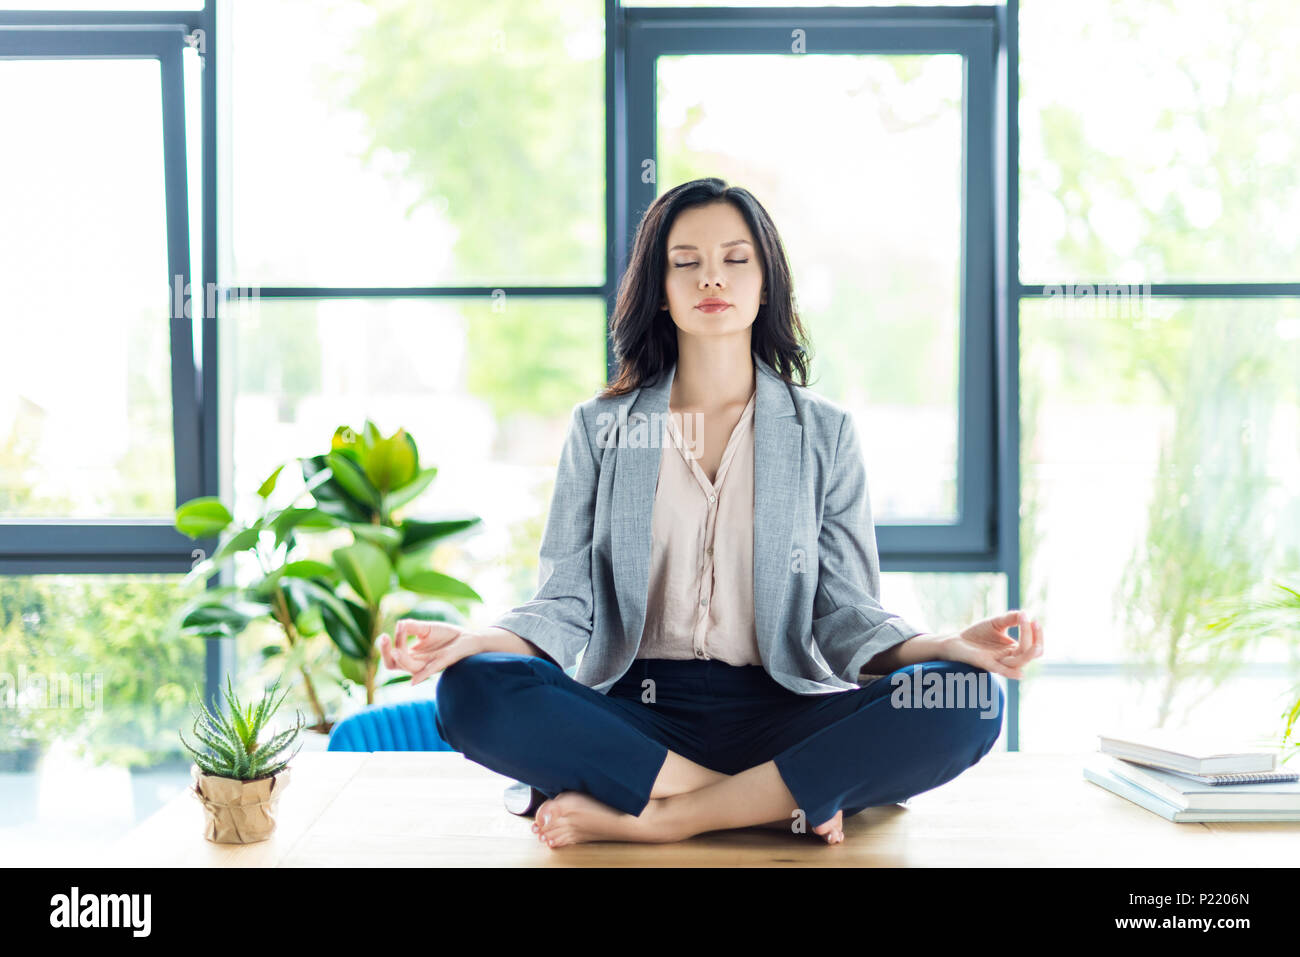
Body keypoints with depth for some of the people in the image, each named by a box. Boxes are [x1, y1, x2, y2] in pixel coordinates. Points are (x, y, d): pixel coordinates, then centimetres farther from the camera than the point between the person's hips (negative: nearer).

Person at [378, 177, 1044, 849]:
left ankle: (652, 819, -24)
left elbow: (843, 613, 5)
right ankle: (782, 802, -22)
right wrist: (471, 639, -17)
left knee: (964, 702, -28)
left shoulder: (825, 433, 11)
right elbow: (568, 604, 5)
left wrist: (952, 646, -16)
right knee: (472, 692, -29)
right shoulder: (600, 427, 12)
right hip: (634, 713, 0)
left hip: (779, 716, 0)